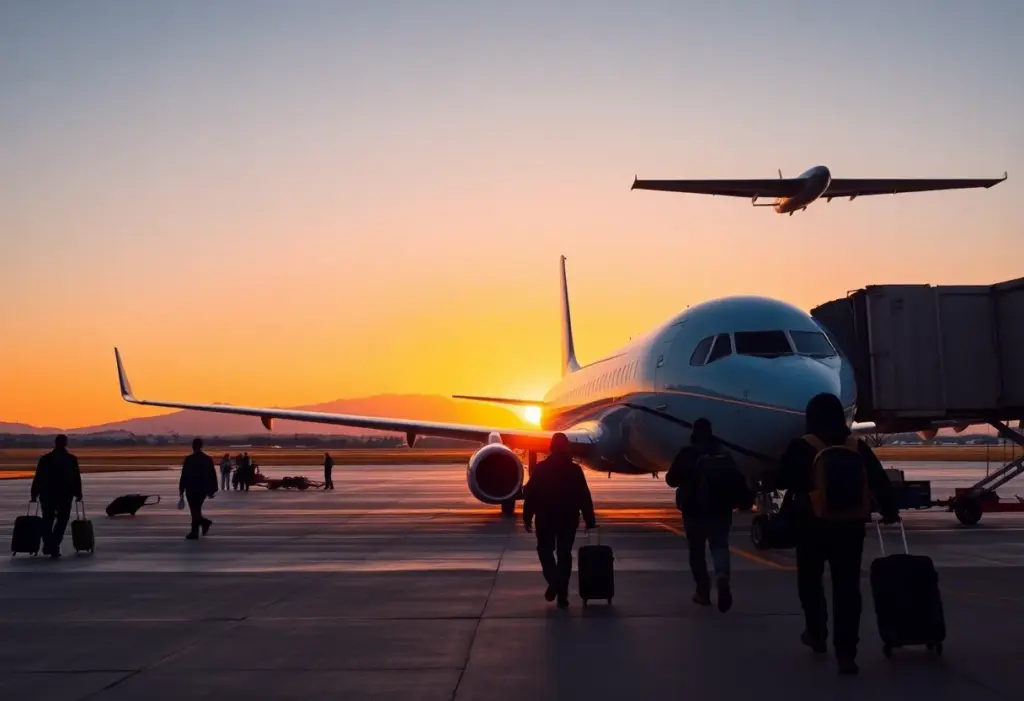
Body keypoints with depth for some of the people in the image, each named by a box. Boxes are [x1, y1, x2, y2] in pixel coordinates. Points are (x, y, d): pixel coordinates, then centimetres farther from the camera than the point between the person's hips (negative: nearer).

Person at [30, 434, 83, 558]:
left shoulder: (45, 459, 0)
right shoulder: (72, 459, -4)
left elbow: (38, 478, 0)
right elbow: (76, 479, -4)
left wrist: (34, 494, 5)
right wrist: (78, 494, 4)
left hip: (47, 495, 2)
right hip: (65, 496, -1)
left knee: (47, 520, 17)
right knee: (61, 521, 6)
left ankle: (48, 546, 16)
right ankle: (53, 548, -5)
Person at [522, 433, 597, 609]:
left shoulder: (540, 468, -6)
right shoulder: (575, 470, -3)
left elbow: (530, 494, -6)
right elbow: (585, 498, -4)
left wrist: (527, 517, 1)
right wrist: (590, 521, 1)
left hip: (545, 519, -1)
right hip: (568, 519, 1)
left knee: (545, 550, 16)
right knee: (564, 554, 10)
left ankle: (554, 581, -8)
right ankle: (562, 594, 5)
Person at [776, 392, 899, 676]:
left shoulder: (802, 447, -6)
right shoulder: (857, 447, 3)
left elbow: (781, 481, -5)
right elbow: (879, 481, 4)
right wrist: (890, 510, 17)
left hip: (813, 523, -2)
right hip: (850, 524, 2)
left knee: (810, 578, 20)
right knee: (847, 586, 2)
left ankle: (816, 634, 31)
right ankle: (846, 653, -5)